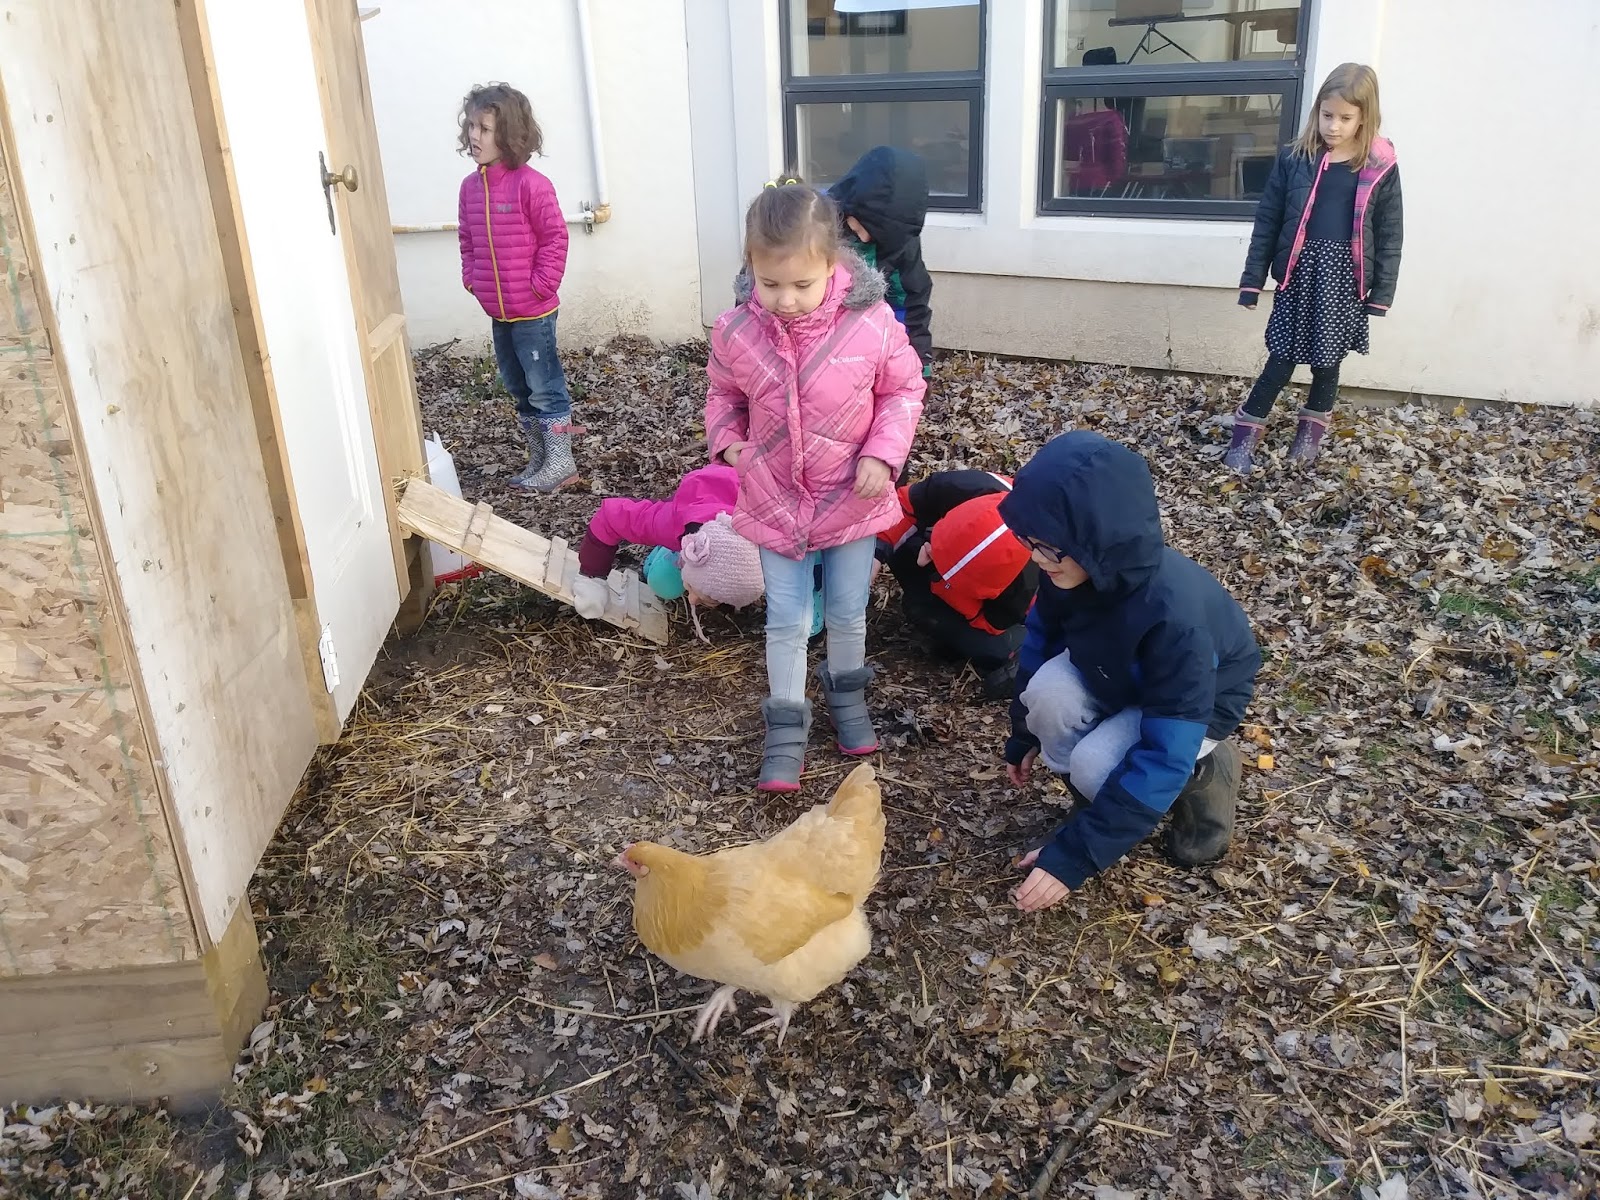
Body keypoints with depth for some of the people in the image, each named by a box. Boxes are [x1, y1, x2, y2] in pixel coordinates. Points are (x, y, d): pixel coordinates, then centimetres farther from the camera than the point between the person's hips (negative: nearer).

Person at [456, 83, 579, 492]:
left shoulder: (530, 184, -14)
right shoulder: (470, 186, 7)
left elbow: (555, 237, -12)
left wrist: (542, 283, -15)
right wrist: (470, 276, 6)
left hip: (533, 310, -7)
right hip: (497, 311, 8)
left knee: (544, 386, 0)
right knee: (518, 388, 15)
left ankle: (561, 462, 10)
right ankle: (538, 459, 27)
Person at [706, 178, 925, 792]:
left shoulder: (871, 323, -20)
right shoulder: (736, 331, -14)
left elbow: (903, 390, -4)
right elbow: (724, 393, 7)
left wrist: (882, 454, -15)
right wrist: (726, 440, -10)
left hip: (852, 499, 0)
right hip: (775, 502, 1)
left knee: (848, 611, 16)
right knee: (786, 620, 8)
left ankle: (846, 690, 43)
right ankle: (786, 723, 25)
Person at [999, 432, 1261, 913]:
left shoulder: (1174, 612, -43)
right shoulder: (1071, 566, -25)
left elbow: (1164, 755, -39)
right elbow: (1042, 634, -3)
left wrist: (1073, 856, -37)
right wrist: (1023, 736, 7)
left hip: (1198, 697, -5)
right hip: (1117, 673, 5)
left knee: (1097, 766, -28)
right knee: (1049, 694, -27)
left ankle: (1206, 773, 2)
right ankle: (1108, 802, 0)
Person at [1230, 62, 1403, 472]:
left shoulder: (1380, 167, -2)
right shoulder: (1295, 158, -1)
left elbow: (1390, 234, 2)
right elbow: (1267, 220, 3)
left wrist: (1381, 293, -1)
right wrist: (1253, 279, 1)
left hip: (1345, 278, 1)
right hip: (1299, 273, 0)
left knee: (1327, 362, 9)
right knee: (1282, 359, -1)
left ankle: (1313, 426, 31)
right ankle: (1247, 429, 14)